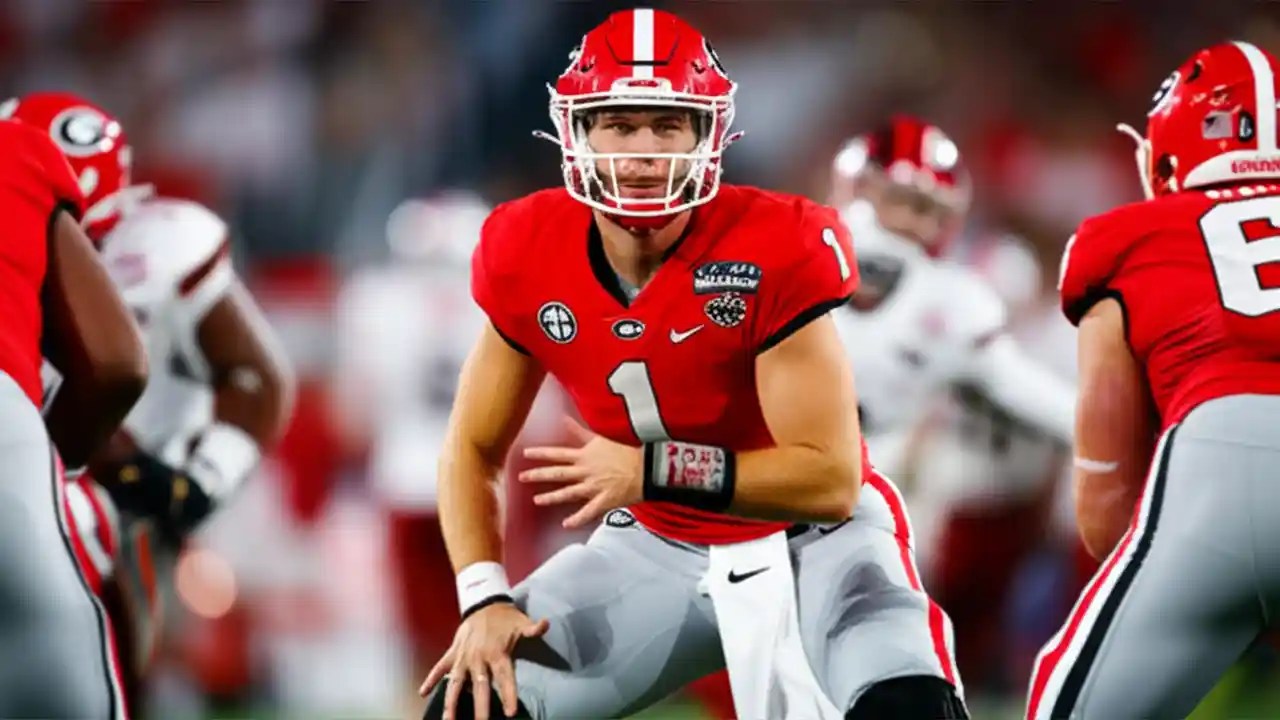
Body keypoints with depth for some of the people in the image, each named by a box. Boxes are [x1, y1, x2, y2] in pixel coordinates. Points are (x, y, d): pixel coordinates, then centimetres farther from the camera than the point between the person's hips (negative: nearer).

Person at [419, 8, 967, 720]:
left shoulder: (775, 251, -26)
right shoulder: (528, 258, -12)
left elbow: (831, 480, -26)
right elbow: (475, 449, 0)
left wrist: (651, 470, -34)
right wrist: (485, 602, -15)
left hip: (811, 539, -4)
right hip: (657, 548, 4)